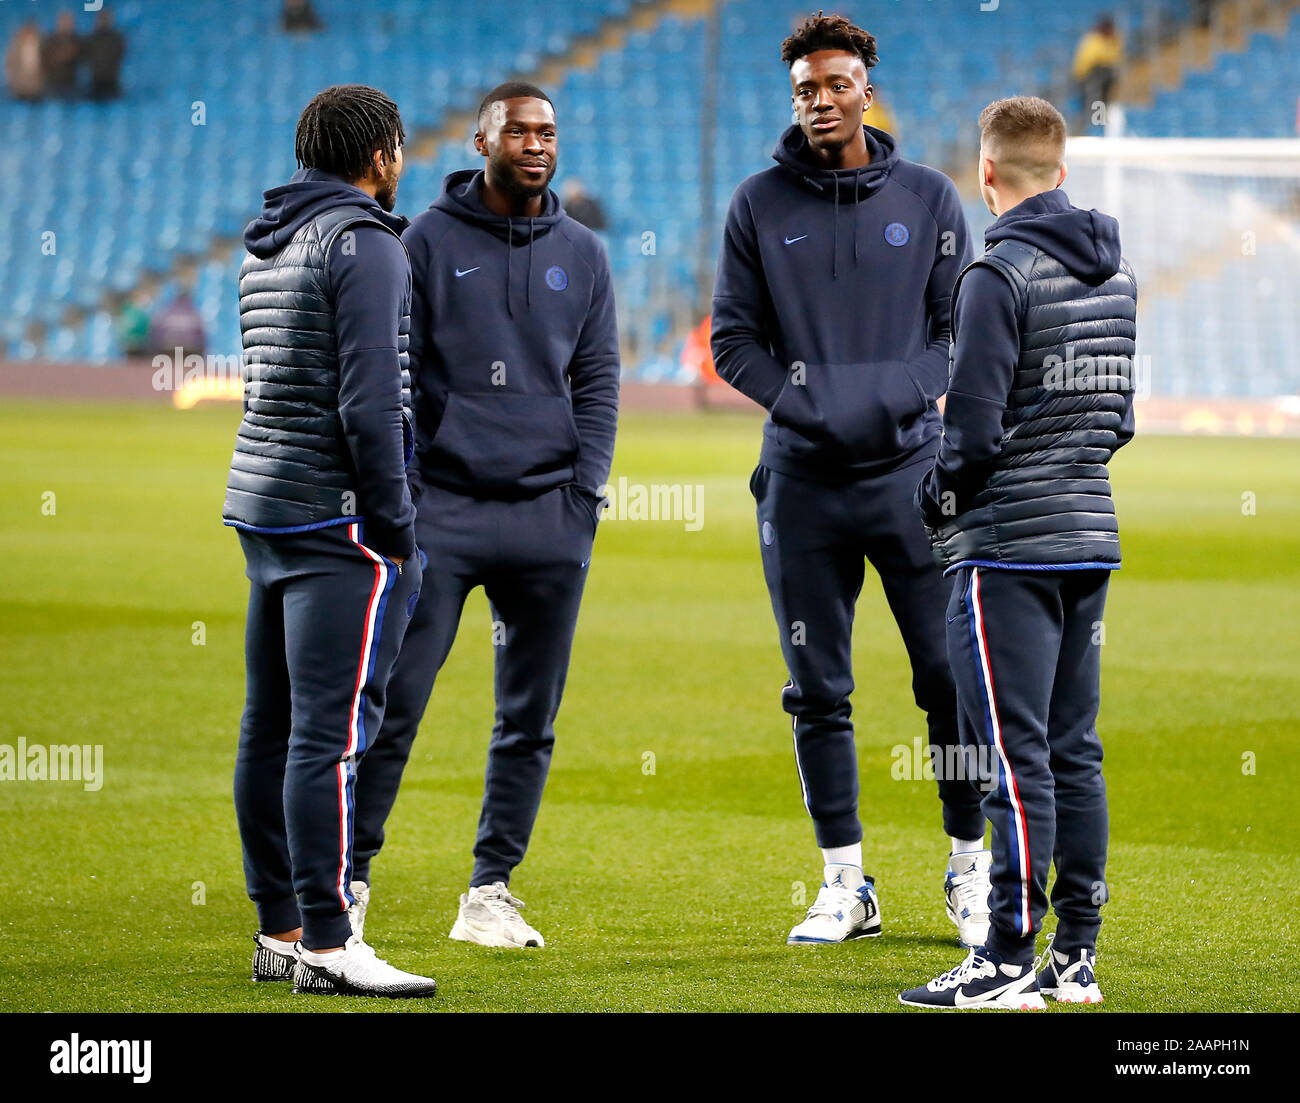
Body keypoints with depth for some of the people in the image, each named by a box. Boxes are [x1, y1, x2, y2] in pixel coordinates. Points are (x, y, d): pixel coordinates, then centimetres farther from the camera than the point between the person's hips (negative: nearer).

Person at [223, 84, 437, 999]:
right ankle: (326, 945, -13)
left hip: (264, 508, 9)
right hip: (339, 513, -9)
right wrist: (395, 524, -13)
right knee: (333, 730, -10)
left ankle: (280, 930, 14)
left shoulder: (266, 245, 17)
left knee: (272, 727, 10)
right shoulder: (364, 245, -10)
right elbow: (368, 398, -17)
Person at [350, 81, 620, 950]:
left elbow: (598, 381, 11)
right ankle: (350, 878, 0)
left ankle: (491, 894, 11)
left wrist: (585, 492, -1)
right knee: (394, 701, -7)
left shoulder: (582, 254, 12)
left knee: (531, 719, 4)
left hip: (549, 517, 3)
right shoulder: (431, 241, 3)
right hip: (443, 506, -3)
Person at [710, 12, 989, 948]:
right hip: (802, 477, 1)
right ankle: (846, 884, 12)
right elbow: (734, 341, 5)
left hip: (911, 469, 0)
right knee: (818, 689, 4)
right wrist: (804, 401, -11)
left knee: (955, 678, -3)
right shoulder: (760, 206, 5)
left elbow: (963, 329, 5)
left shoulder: (929, 199, 6)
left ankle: (972, 871, 10)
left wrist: (900, 394, -13)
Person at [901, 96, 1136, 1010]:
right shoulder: (1116, 272, 10)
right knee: (1074, 751, 11)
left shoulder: (1001, 274, -15)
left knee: (1015, 757, -6)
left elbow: (976, 430, -18)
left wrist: (936, 500, -1)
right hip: (1091, 539, 8)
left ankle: (1009, 962, -5)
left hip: (1008, 547, -8)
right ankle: (1076, 956, 14)